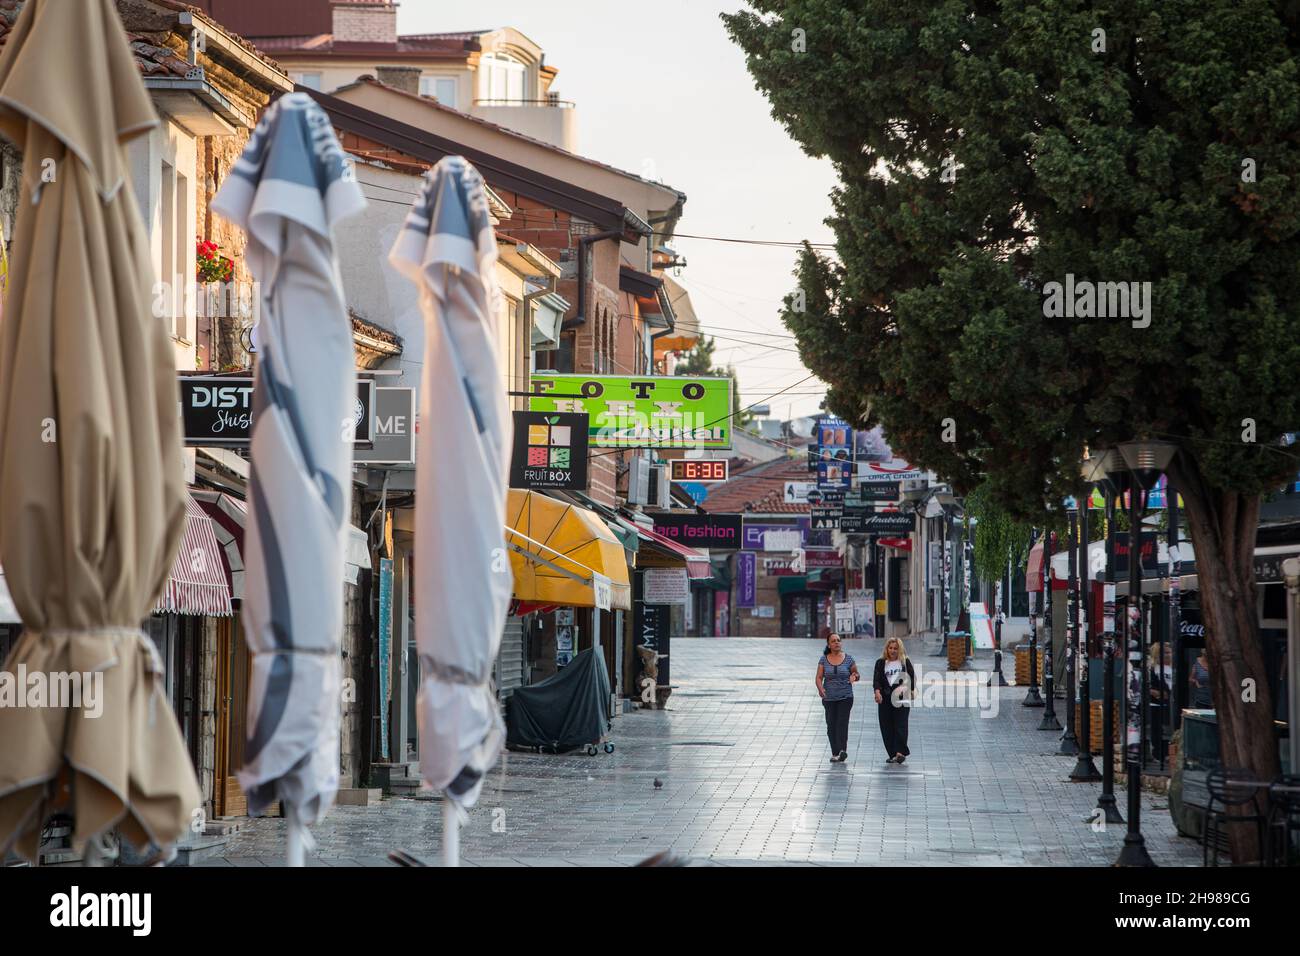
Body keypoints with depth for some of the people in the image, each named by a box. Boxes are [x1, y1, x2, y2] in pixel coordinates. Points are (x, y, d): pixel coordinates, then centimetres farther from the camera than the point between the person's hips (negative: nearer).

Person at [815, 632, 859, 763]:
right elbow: (819, 677, -1)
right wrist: (820, 689, -20)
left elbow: (857, 674, 10)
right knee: (831, 725, 1)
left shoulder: (848, 659, 2)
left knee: (842, 723, -16)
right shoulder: (824, 659, 3)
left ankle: (843, 750, -25)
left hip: (845, 697, -2)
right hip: (829, 698, 2)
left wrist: (854, 677, -14)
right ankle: (835, 753, 8)